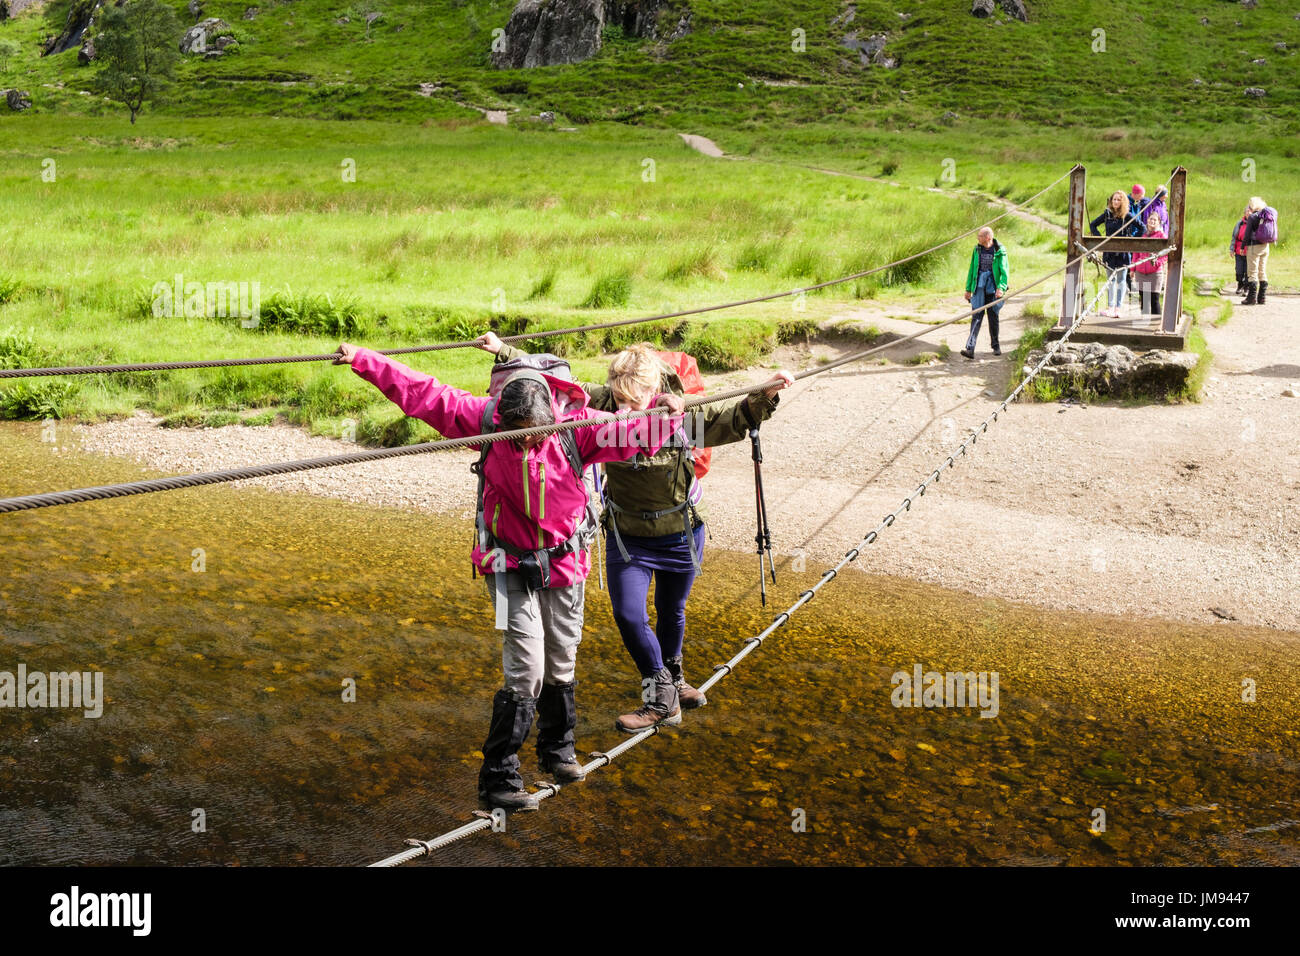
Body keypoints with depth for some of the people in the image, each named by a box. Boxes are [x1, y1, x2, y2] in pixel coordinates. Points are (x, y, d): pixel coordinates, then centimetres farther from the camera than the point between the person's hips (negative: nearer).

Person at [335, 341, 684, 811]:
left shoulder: (575, 424, -16)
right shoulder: (484, 417, -15)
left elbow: (632, 435, -22)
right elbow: (423, 393, -12)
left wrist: (664, 417, -42)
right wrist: (362, 360, -13)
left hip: (564, 561, 2)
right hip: (511, 564, -2)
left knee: (561, 664, 17)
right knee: (526, 670, -10)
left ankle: (557, 749, 42)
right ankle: (497, 777, 0)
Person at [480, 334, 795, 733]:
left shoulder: (683, 415, -21)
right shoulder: (600, 404, -18)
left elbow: (737, 418, -12)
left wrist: (766, 396, -29)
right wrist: (503, 351, -16)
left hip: (681, 533, 0)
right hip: (627, 535, 1)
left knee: (671, 611, 18)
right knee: (628, 615, -9)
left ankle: (672, 678, 46)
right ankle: (661, 698, 11)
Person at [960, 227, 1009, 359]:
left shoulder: (1000, 251, -6)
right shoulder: (977, 249, 7)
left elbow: (1004, 271, -11)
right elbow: (972, 270, 14)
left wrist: (1001, 288, -25)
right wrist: (968, 289, 13)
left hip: (993, 288, -2)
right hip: (979, 288, 2)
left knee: (993, 317, 7)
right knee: (976, 317, -7)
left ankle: (996, 346, 25)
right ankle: (970, 349, -16)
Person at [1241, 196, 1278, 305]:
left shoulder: (1253, 217, -12)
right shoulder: (1269, 216, 6)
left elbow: (1247, 234, -11)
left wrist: (1243, 246, -4)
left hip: (1254, 246, -7)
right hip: (1265, 246, 7)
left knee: (1252, 272, -3)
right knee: (1262, 272, 11)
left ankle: (1252, 297, -5)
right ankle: (1261, 298, 12)